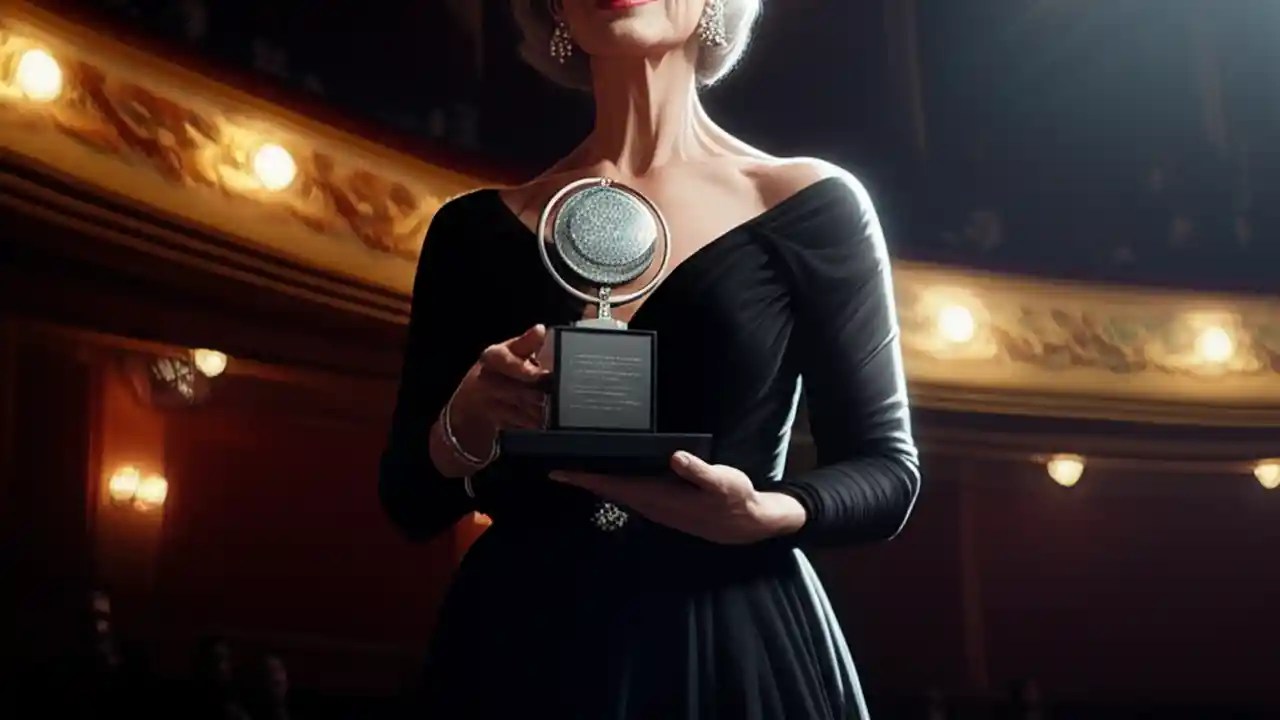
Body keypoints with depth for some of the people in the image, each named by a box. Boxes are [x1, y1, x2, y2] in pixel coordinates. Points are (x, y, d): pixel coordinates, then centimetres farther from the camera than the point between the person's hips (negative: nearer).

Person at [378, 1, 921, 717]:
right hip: (521, 649, 2)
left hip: (738, 647, -1)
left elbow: (887, 470, 1)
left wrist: (765, 515, -19)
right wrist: (466, 425, -14)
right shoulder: (478, 229, 6)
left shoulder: (808, 204, 0)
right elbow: (410, 499, 7)